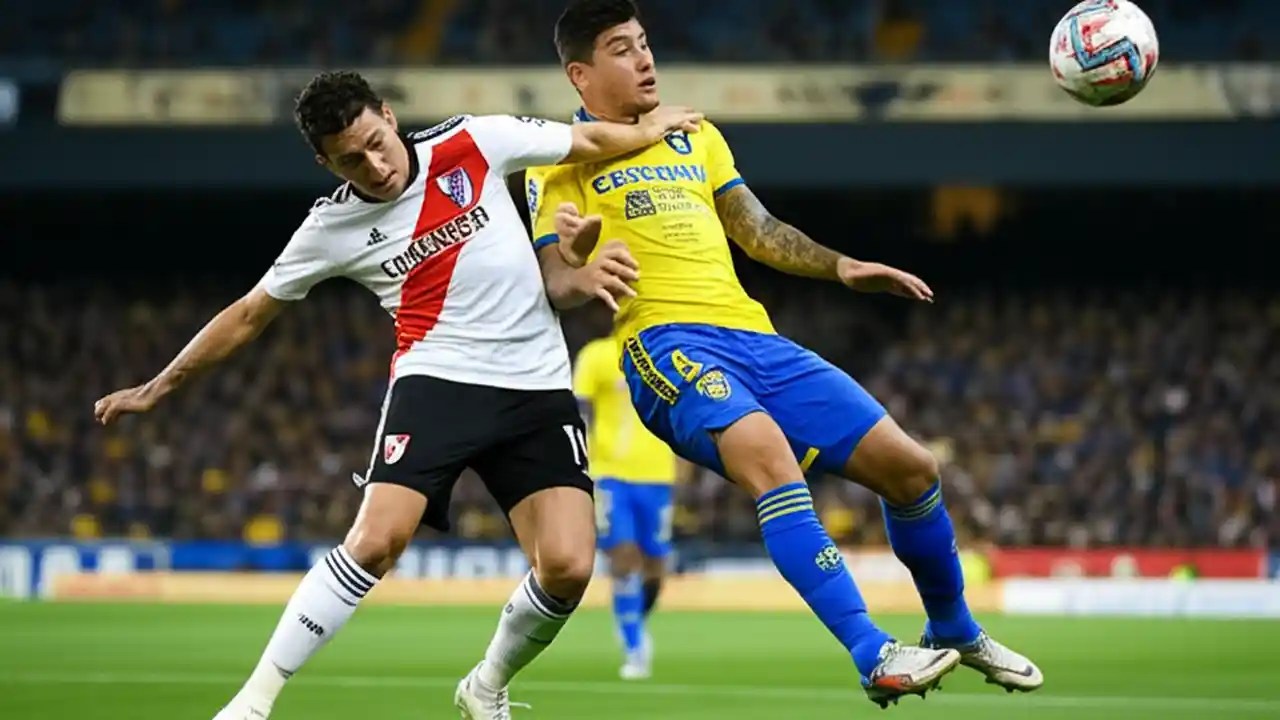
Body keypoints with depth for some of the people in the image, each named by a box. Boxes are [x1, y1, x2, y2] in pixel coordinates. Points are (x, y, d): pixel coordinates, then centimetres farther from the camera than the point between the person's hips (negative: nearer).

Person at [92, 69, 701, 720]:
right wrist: (158, 387, 14)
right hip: (437, 380, -1)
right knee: (376, 540, -22)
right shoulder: (333, 226, -1)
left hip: (539, 390, 1)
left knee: (567, 568, -12)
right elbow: (249, 315, 11)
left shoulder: (477, 143, -4)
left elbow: (593, 142, 11)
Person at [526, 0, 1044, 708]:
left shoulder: (694, 137, 23)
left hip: (756, 338, 7)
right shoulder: (561, 157, 5)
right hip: (669, 343, -7)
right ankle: (874, 658, -40)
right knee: (768, 454, -36)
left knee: (909, 465, 2)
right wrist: (574, 255, -24)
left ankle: (955, 632, 27)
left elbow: (757, 230, 29)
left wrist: (839, 267, 18)